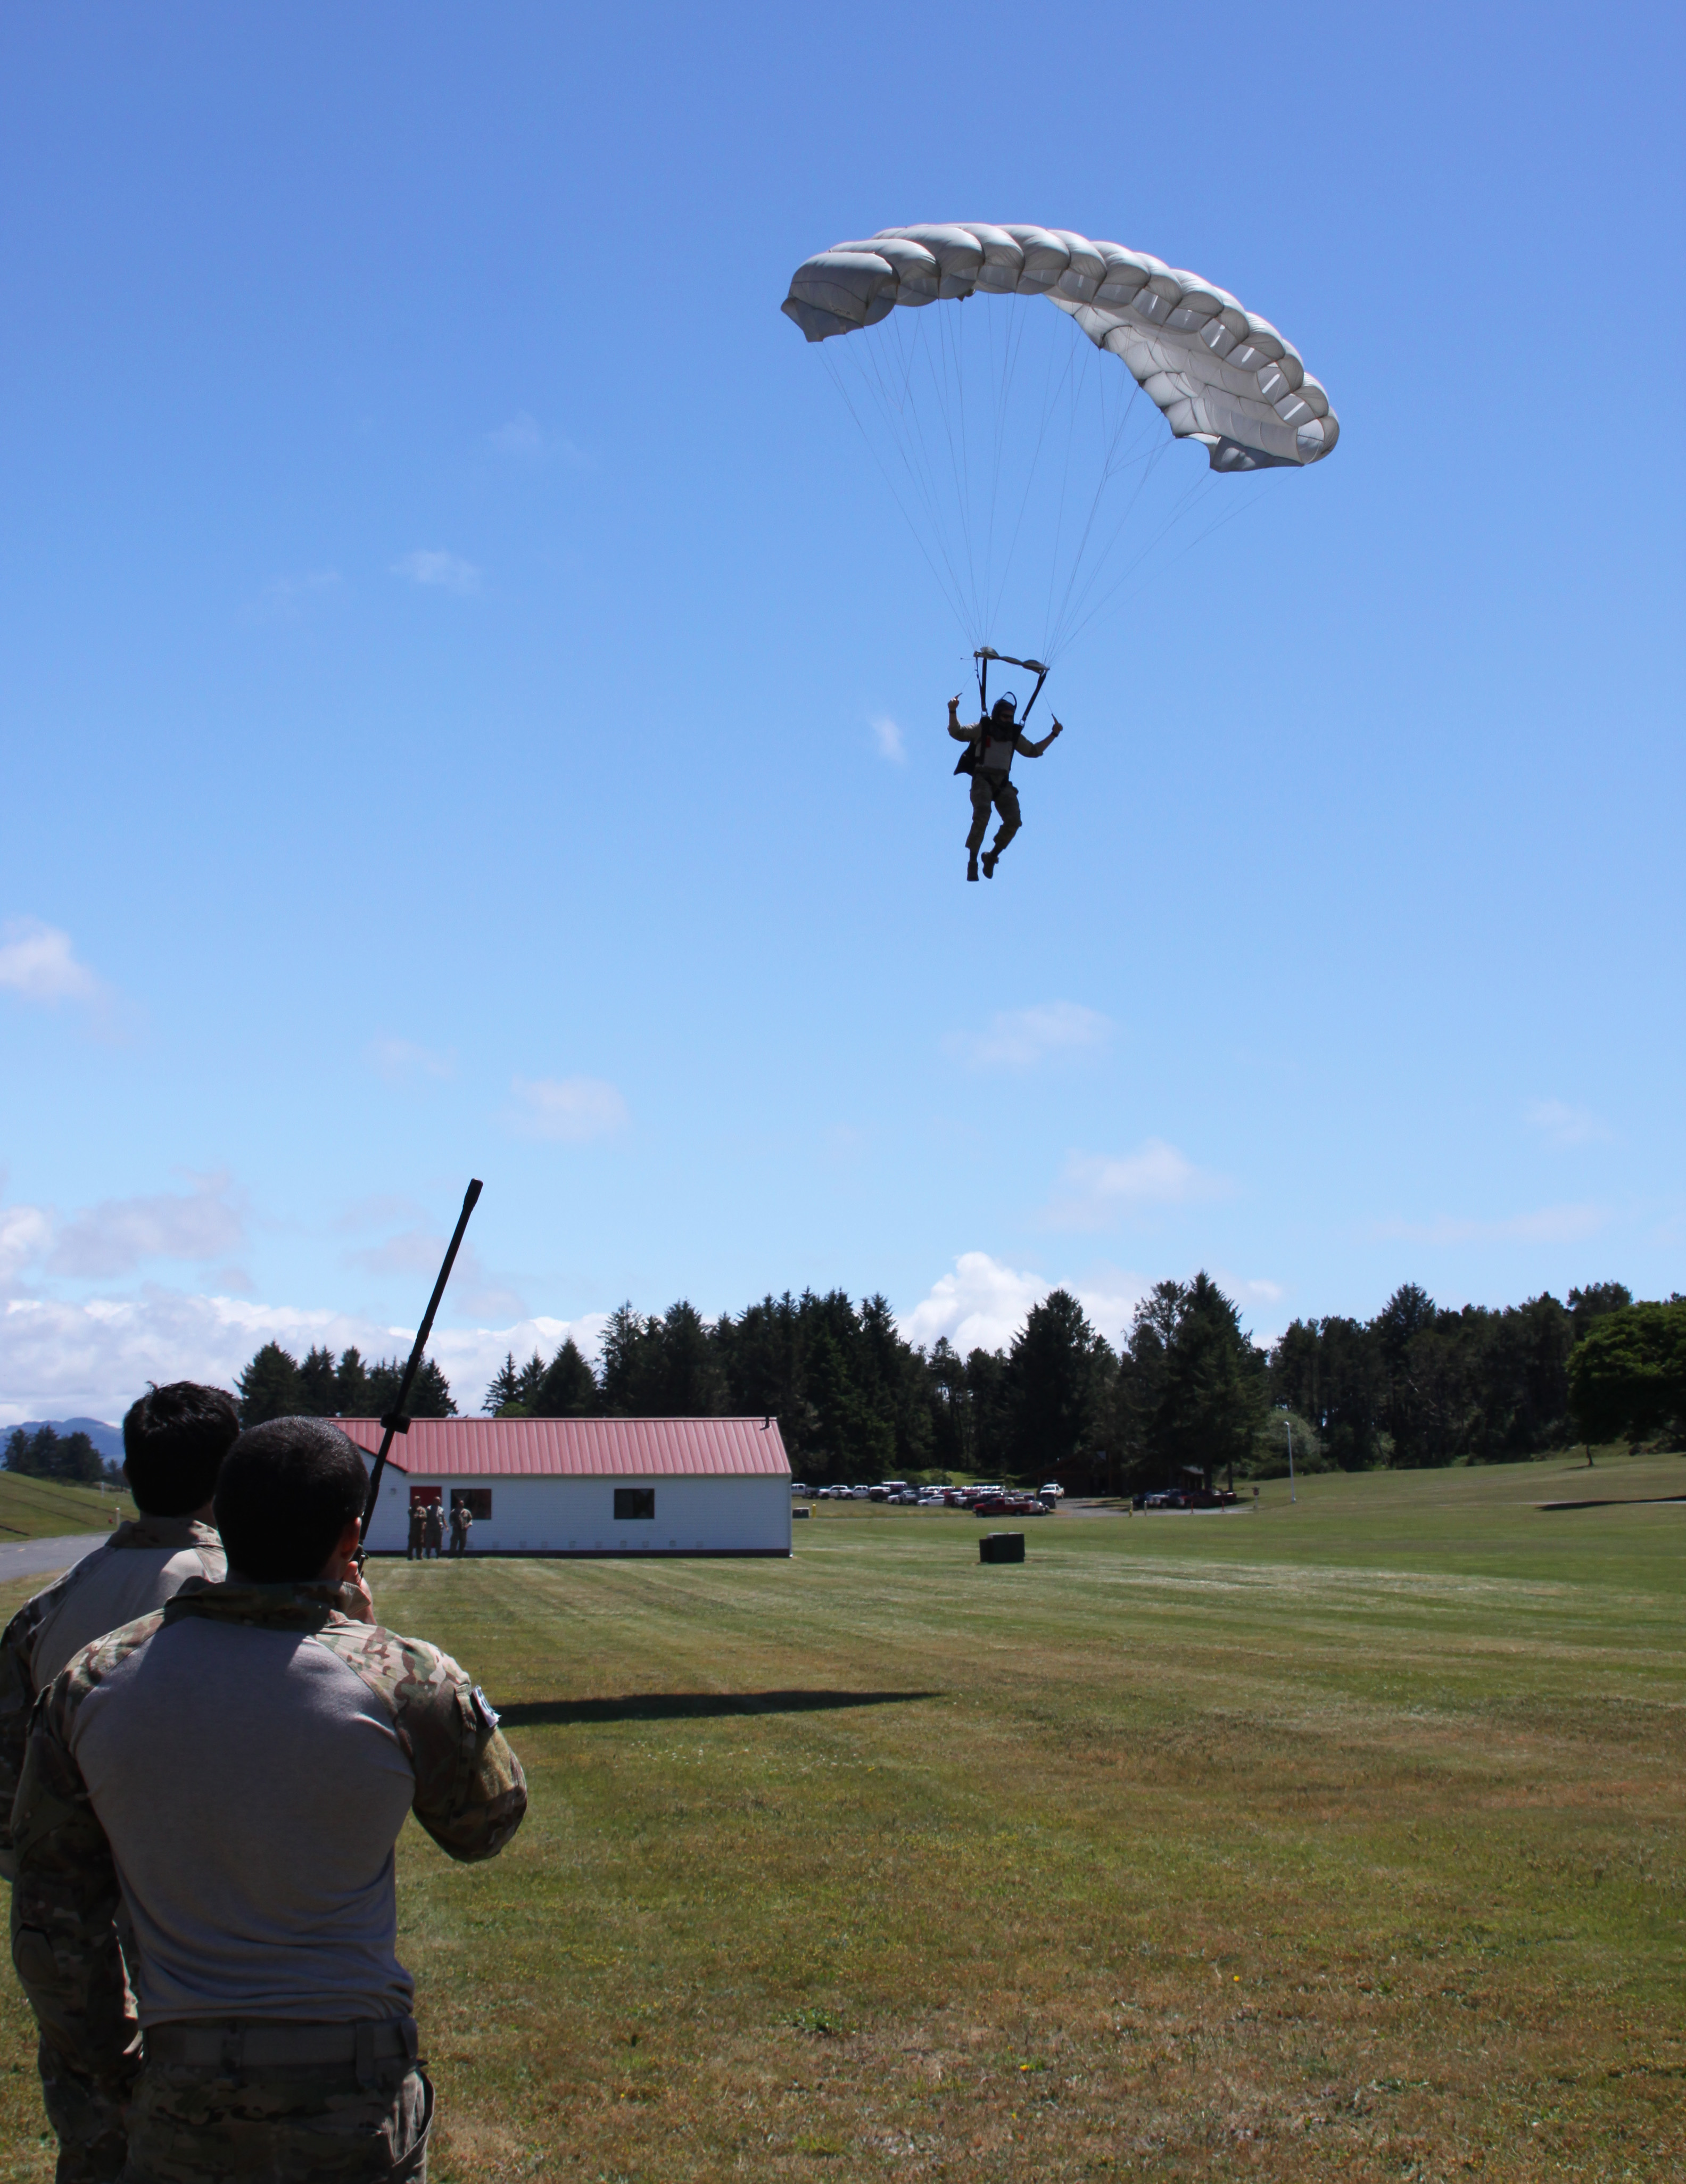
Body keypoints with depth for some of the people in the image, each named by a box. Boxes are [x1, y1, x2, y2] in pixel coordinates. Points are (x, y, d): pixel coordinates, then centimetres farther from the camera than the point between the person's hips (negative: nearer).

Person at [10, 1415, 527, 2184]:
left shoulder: (92, 1681, -1)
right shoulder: (403, 1682, -11)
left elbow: (50, 1916, 5)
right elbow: (486, 1827, 9)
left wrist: (101, 2060, 19)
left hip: (176, 2078, 2)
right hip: (347, 2075, -2)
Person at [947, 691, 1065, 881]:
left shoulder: (1014, 735, 17)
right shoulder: (981, 728, 5)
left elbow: (1033, 751, 27)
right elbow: (957, 733, -3)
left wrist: (1053, 735, 21)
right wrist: (953, 712, -19)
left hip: (1003, 783, 5)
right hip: (982, 779, -5)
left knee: (1013, 821, -12)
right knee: (982, 815, -26)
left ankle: (992, 856, 6)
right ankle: (972, 861, -20)